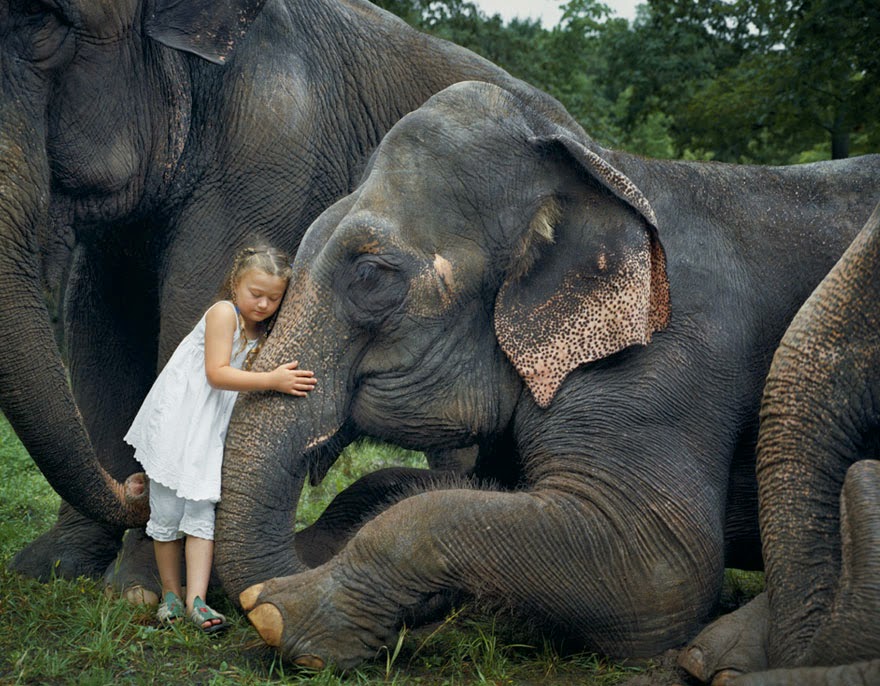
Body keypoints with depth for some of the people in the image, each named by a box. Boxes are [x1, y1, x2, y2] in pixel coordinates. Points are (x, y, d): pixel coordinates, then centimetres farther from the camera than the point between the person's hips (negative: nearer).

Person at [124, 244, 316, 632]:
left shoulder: (264, 332, 9)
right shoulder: (223, 313, -13)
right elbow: (216, 374, -22)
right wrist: (271, 380, -28)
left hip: (211, 432, 5)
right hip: (175, 421, -5)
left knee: (202, 510, -2)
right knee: (168, 510, 2)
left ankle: (196, 600, -6)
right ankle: (171, 594, 15)